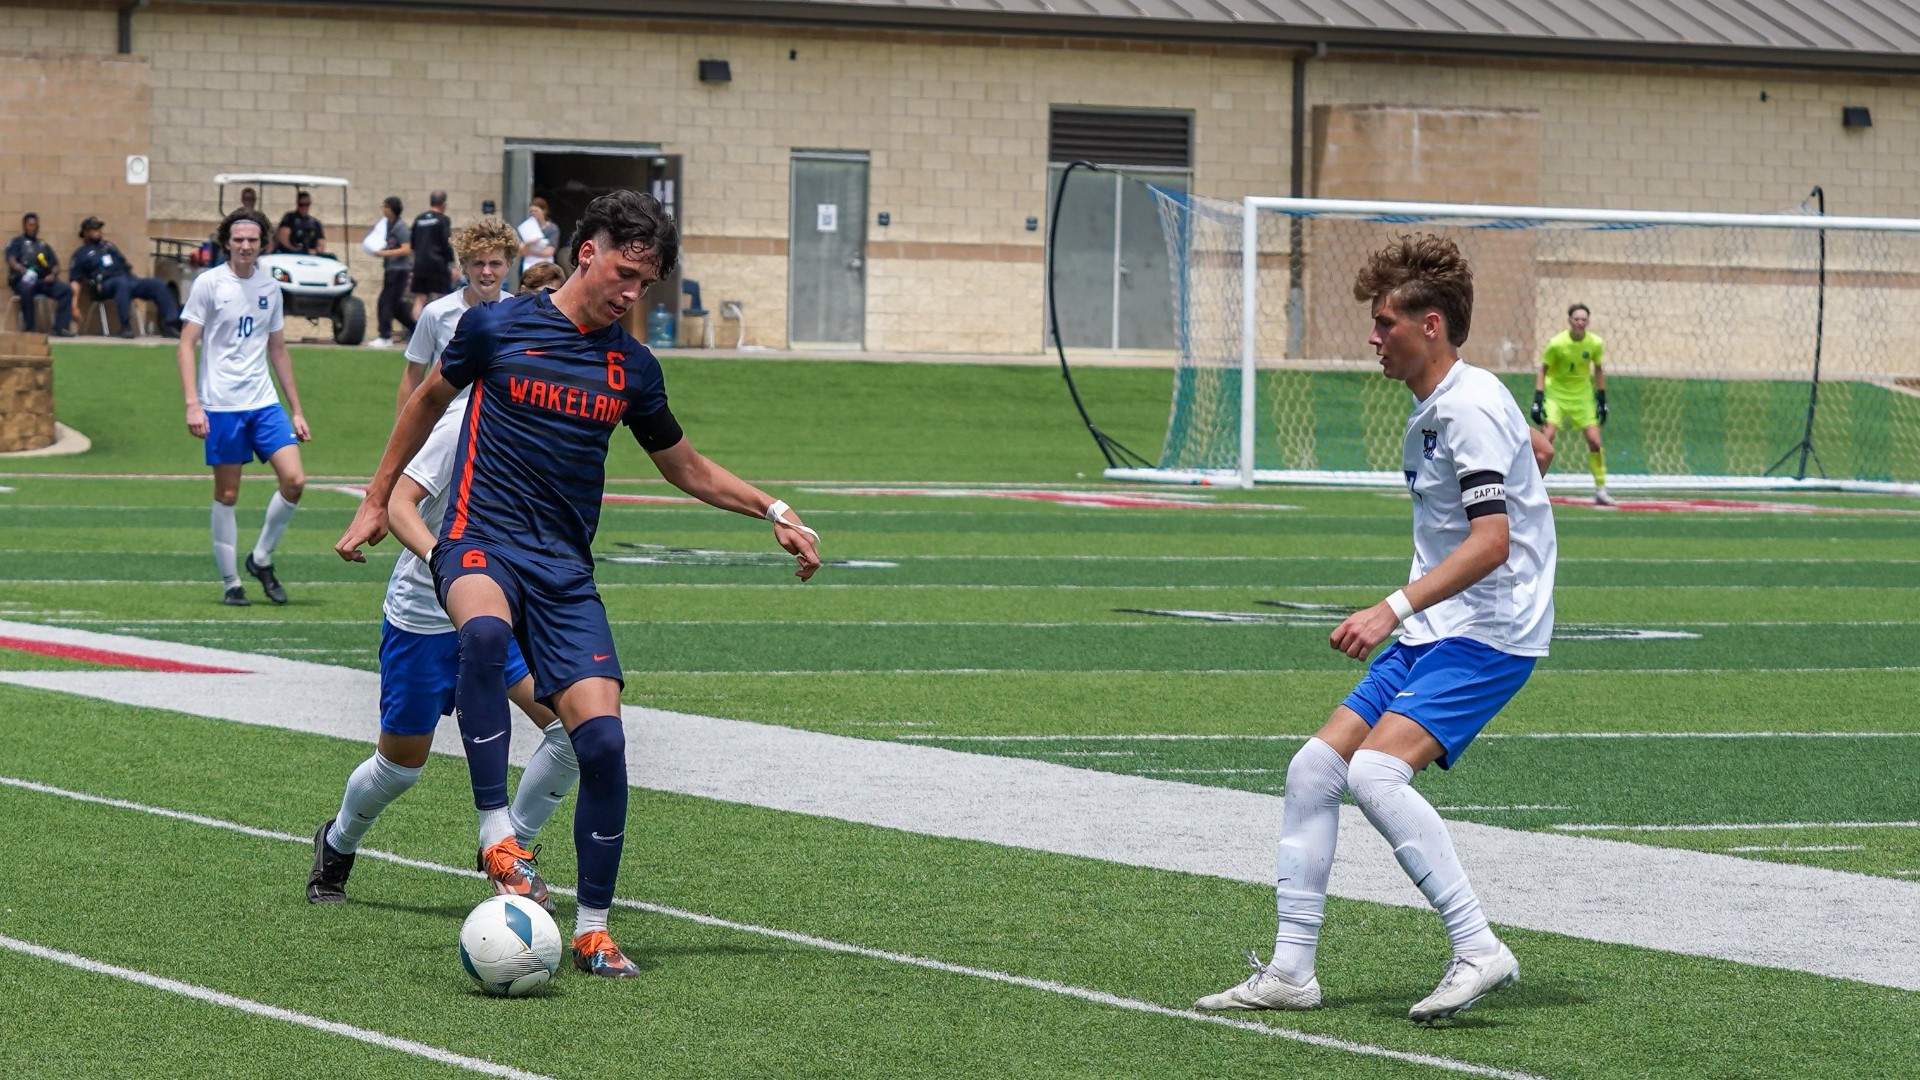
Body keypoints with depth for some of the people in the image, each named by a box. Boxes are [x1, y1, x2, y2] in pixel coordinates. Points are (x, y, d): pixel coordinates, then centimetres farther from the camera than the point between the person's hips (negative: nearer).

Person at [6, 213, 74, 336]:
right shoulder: (16, 242, 15)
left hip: (44, 280, 4)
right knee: (27, 289, -41)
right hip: (23, 280, -4)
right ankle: (28, 329, -34)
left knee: (66, 290, -22)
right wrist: (23, 271, -25)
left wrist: (53, 274, -4)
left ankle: (60, 327, -28)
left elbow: (55, 264, 20)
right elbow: (11, 261, -4)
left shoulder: (43, 245, 27)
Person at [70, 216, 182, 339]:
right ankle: (125, 327, -44)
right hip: (105, 285, -6)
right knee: (122, 282, -40)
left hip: (128, 279, 6)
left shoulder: (108, 246, 29)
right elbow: (74, 282, 4)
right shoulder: (81, 254, 12)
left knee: (158, 284, -15)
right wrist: (75, 307, -8)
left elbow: (126, 266, 29)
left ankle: (170, 324, -21)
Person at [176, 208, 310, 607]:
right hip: (221, 406, -4)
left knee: (294, 480, -8)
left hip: (264, 402, 4)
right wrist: (192, 404, -14)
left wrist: (296, 410, 17)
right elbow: (186, 345, -4)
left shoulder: (270, 287, 10)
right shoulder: (209, 283, -3)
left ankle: (261, 559, 11)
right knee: (227, 494, 0)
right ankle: (230, 582, 10)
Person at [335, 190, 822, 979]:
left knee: (602, 737, -11)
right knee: (486, 632, -40)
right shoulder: (497, 327, -1)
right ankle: (495, 833, -35)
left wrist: (773, 512, 12)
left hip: (566, 567, 4)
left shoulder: (632, 366, 10)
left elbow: (686, 468, 24)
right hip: (482, 538, -4)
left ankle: (593, 929, 2)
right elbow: (430, 398, 17)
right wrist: (376, 500, 21)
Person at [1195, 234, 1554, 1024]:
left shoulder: (1470, 405, -16)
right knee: (1313, 771, 3)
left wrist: (1394, 608, -32)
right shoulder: (1432, 408, 14)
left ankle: (1478, 950, -21)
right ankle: (1290, 971, 8)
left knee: (1377, 771, -26)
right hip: (1429, 633, 10)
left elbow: (1491, 542, -25)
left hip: (1486, 633, -10)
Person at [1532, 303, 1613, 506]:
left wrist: (1602, 399, 6)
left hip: (1582, 396, 3)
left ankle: (1600, 489, 9)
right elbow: (1543, 369, -8)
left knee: (1594, 441, -3)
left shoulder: (1595, 343, -9)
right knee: (1546, 439, -16)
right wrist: (1538, 399, -14)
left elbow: (1598, 370, 7)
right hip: (1556, 394, -3)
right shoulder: (1557, 343, -18)